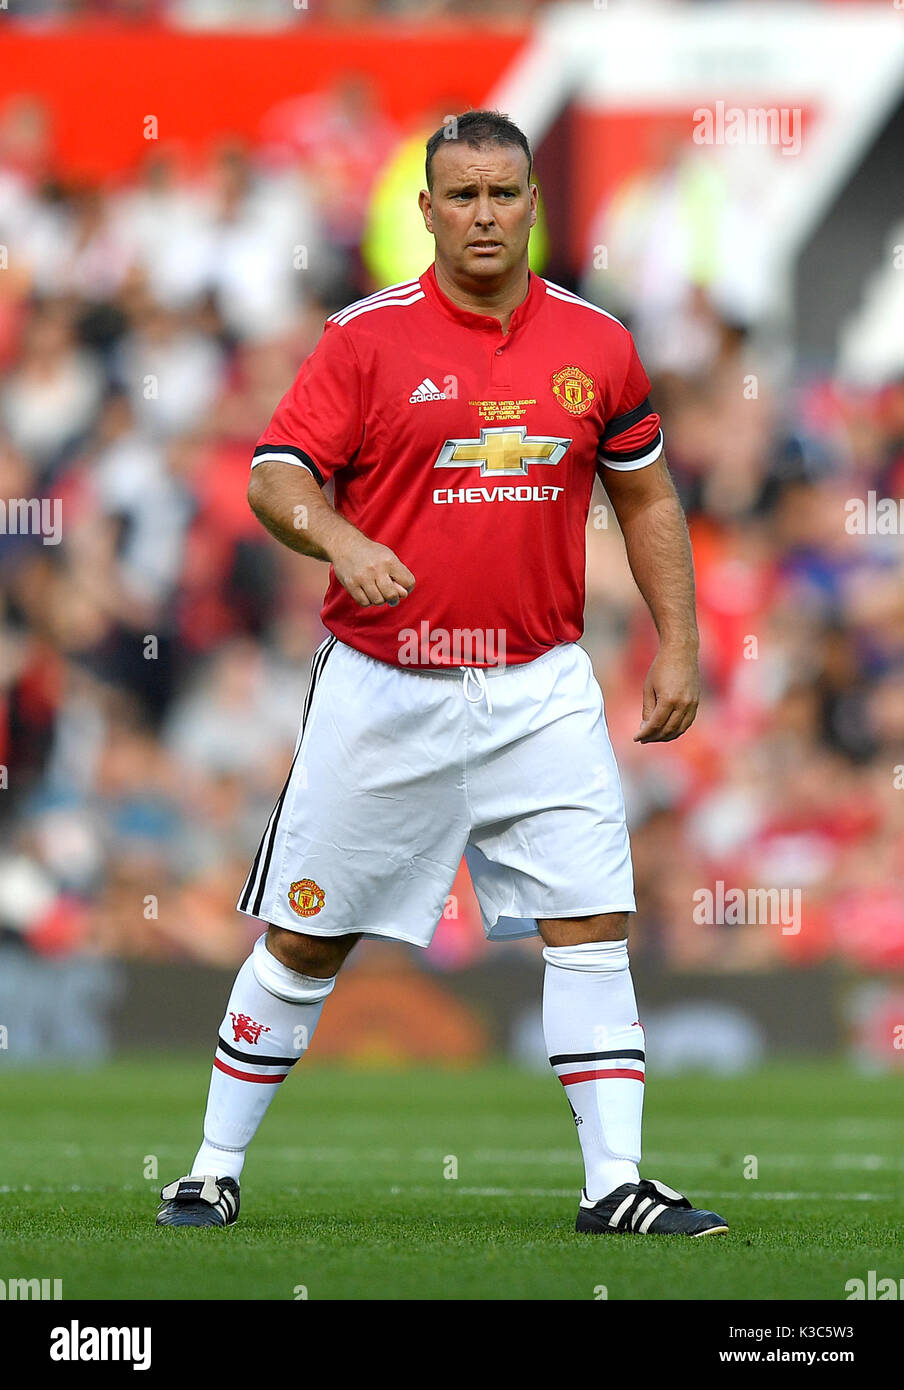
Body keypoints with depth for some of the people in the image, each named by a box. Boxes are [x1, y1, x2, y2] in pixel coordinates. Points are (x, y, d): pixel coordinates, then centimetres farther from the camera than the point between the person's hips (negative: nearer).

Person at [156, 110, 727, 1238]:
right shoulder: (368, 337, -5)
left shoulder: (594, 342, 5)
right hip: (381, 685, -2)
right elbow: (276, 476, -9)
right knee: (304, 937, 5)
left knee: (592, 924, -7)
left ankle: (616, 1185, -3)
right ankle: (215, 1171, 17)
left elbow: (646, 497, 15)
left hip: (539, 689, 2)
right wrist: (340, 540, -30)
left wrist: (677, 641, 8)